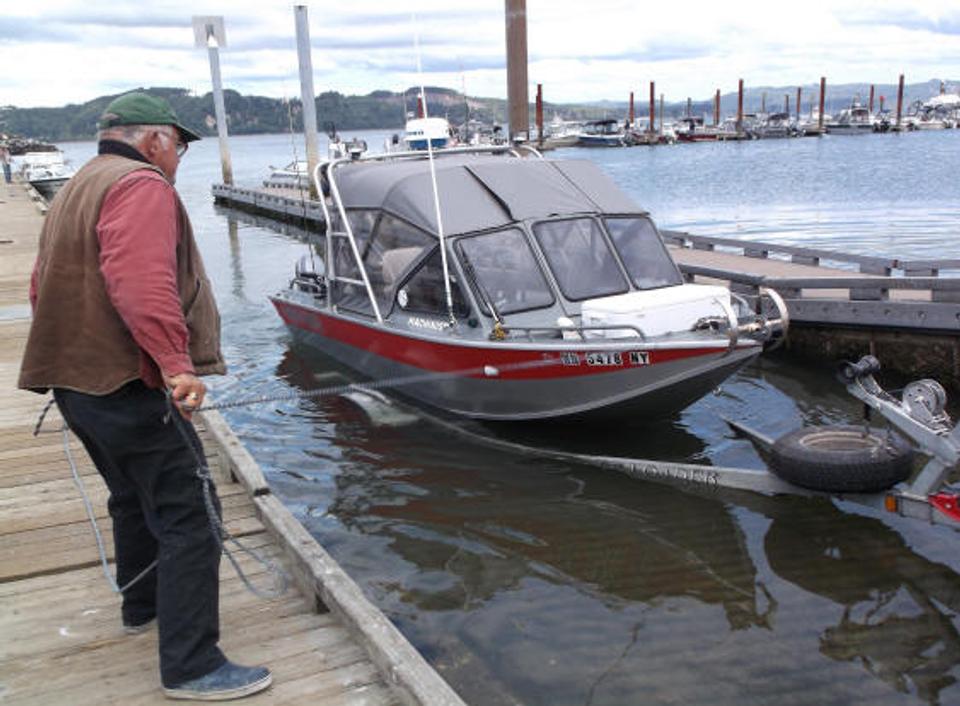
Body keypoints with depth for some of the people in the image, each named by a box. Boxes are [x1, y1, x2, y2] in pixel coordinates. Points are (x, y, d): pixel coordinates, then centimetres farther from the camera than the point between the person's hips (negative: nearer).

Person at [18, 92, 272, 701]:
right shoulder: (141, 185, -12)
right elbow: (141, 281, -29)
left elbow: (46, 285, 26)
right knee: (188, 516, -8)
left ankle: (144, 604, 44)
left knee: (136, 496, 27)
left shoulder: (76, 189, 21)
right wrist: (176, 362, -33)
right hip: (126, 383, -11)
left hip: (77, 379, 11)